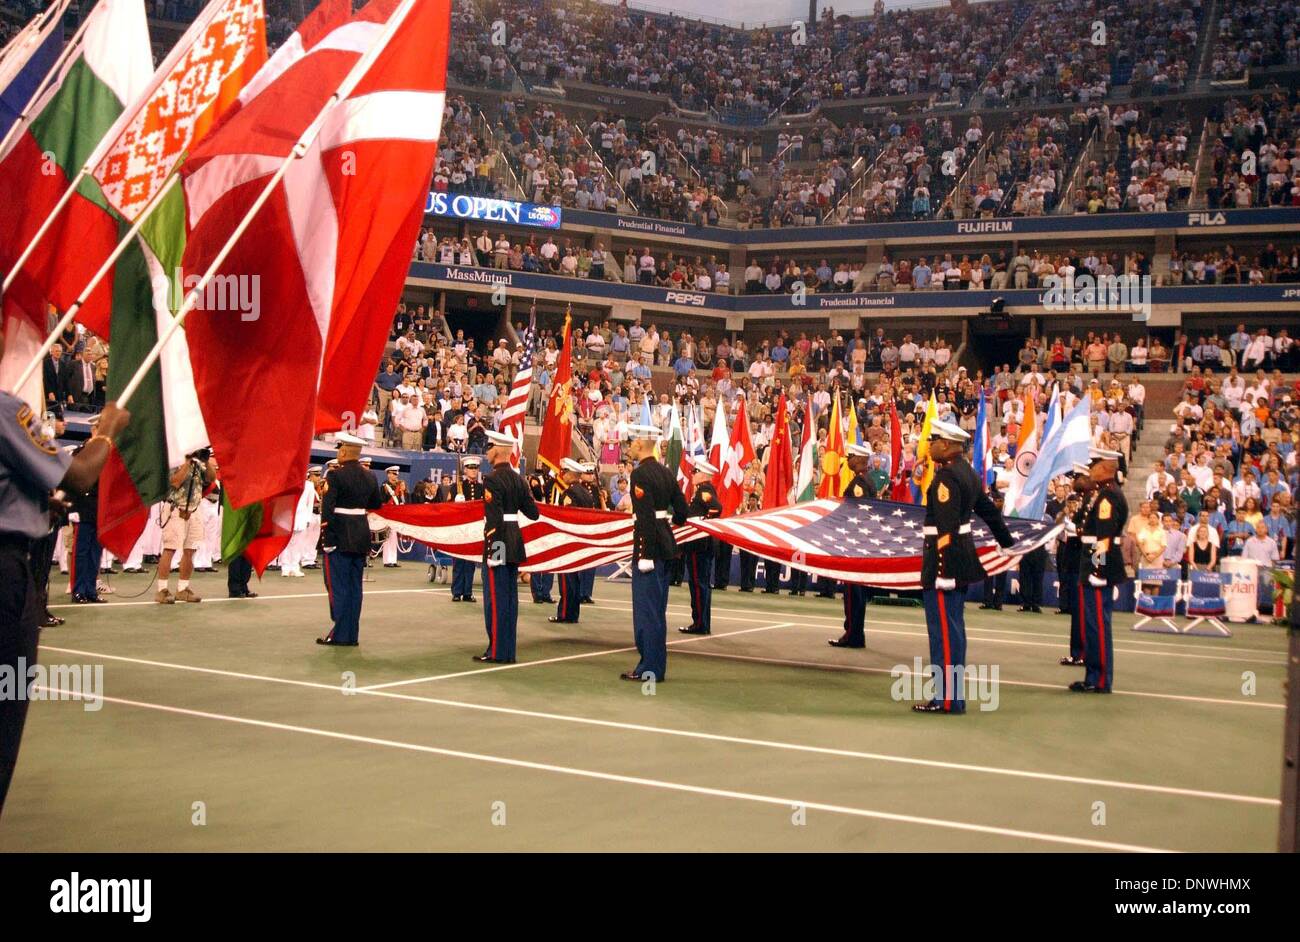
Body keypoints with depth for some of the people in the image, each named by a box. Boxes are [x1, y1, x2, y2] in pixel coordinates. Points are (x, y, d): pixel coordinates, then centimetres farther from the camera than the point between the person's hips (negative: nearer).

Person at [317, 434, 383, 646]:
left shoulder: (335, 475, -14)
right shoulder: (370, 477, 6)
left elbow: (327, 509, -18)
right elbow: (377, 504, 18)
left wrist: (326, 539, -15)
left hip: (339, 538, -6)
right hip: (361, 537, 6)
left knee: (338, 586, 0)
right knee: (354, 586, 11)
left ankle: (340, 634, 1)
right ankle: (352, 635, 14)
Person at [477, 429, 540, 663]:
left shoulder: (492, 479, -13)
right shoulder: (518, 479, 11)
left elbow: (494, 519, -19)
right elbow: (533, 513, 11)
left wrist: (492, 551, -18)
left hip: (498, 540, -8)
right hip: (515, 539, 8)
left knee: (495, 597, -4)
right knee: (510, 595, 10)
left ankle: (497, 651, -1)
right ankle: (508, 651, 14)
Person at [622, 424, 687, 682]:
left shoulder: (640, 474, -14)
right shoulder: (666, 473, 12)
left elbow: (646, 517, -21)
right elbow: (682, 513, 13)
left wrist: (644, 555, -21)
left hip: (648, 547, -9)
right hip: (666, 546, 9)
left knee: (646, 608, -4)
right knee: (657, 609, 14)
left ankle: (649, 669, -1)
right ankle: (657, 666, 19)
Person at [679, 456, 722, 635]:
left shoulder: (705, 490, -14)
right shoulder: (703, 490, 17)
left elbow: (716, 508, -29)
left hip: (698, 545, -10)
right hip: (703, 545, 10)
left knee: (698, 583, -7)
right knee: (703, 583, 12)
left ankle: (700, 624, -5)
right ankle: (703, 624, 18)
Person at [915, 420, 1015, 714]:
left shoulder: (947, 476, -16)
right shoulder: (966, 472, 13)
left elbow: (947, 527, -21)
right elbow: (989, 510, 22)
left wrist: (941, 569, -21)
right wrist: (1008, 543, 34)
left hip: (945, 557, -10)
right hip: (963, 555, 10)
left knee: (944, 628, -6)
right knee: (953, 626, 14)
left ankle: (947, 698, -4)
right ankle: (953, 692, 20)